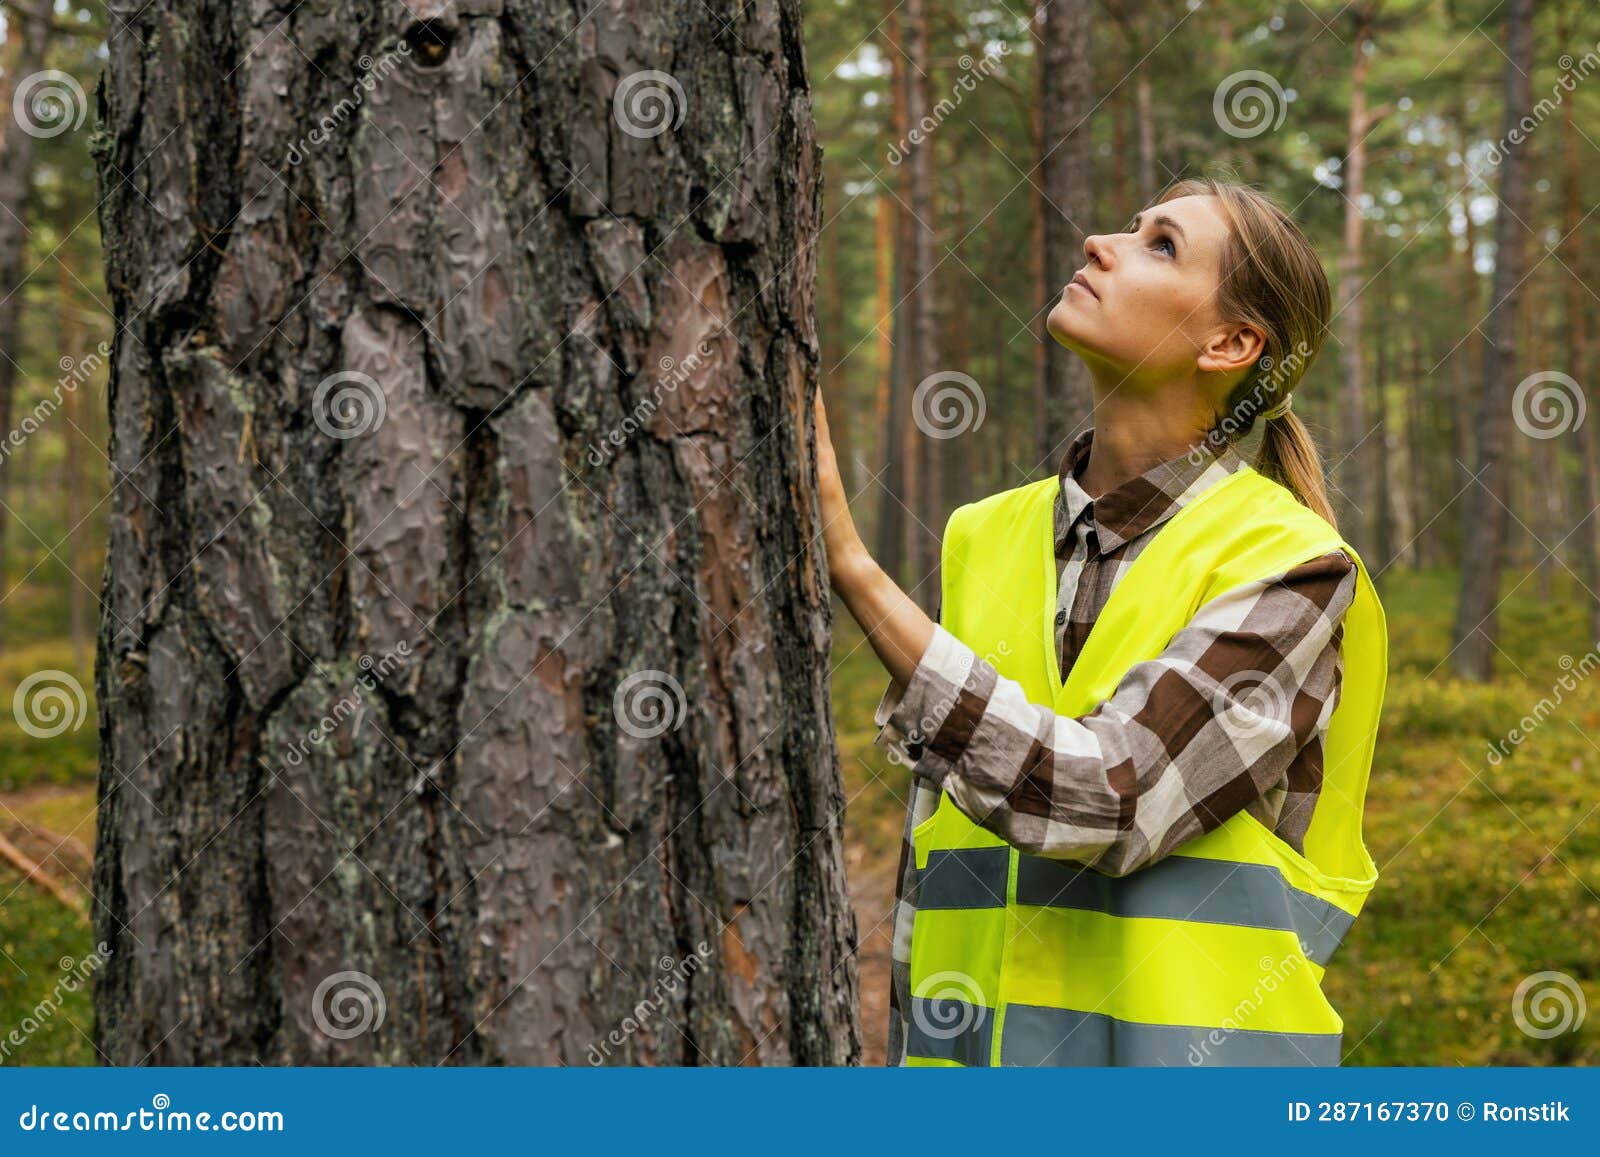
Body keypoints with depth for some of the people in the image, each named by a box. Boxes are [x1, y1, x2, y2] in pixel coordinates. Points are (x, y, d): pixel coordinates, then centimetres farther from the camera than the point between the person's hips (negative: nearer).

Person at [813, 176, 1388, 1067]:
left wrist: (852, 568, -23)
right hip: (980, 1043, 4)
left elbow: (1104, 802, -21)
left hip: (1192, 1037, -4)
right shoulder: (987, 538, 7)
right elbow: (935, 864, 12)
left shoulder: (1291, 566, -9)